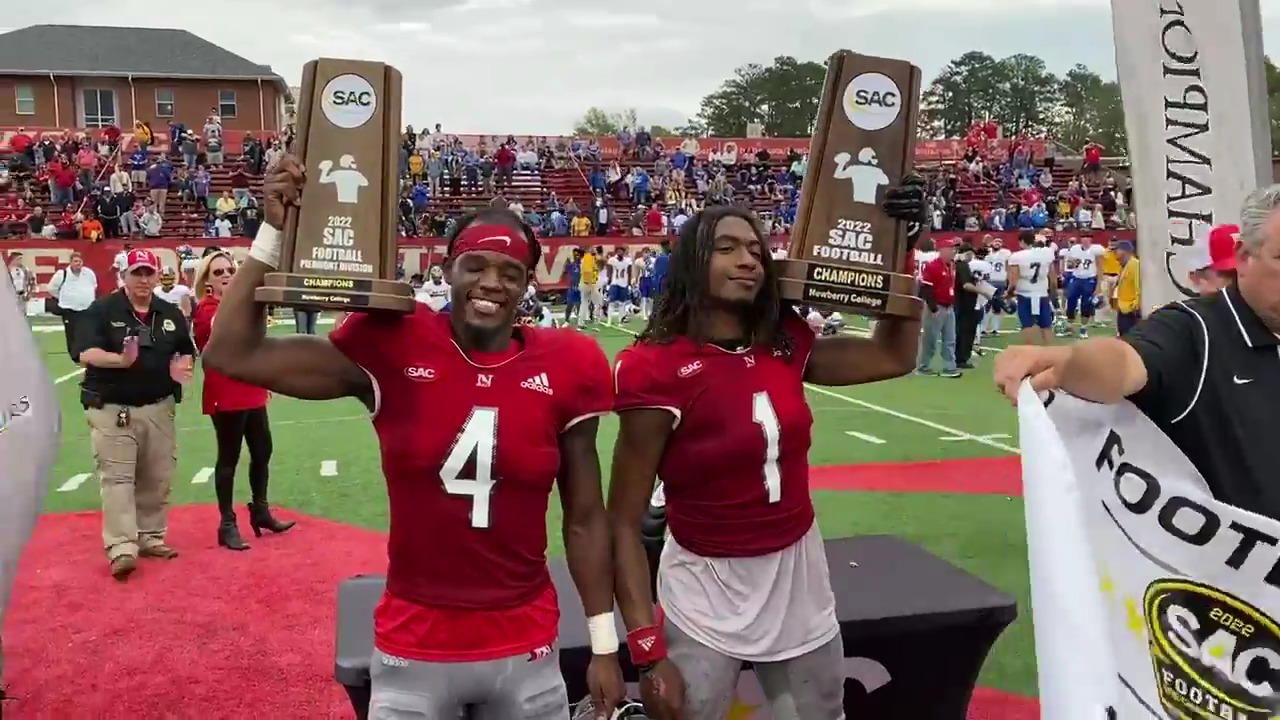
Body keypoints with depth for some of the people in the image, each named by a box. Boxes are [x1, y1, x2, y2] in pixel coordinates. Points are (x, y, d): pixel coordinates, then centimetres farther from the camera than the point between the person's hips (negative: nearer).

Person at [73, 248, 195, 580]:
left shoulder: (171, 314, 9)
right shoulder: (100, 310, -5)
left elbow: (186, 351, 15)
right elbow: (86, 353, -15)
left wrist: (181, 367, -9)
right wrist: (120, 360, -34)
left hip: (158, 408, 5)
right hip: (112, 409, -5)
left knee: (157, 478, 10)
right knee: (117, 478, -8)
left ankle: (150, 537, 23)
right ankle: (121, 548, -10)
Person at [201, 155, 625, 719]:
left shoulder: (564, 369, -6)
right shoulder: (390, 349, -9)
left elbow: (584, 517, 1)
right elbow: (231, 354, -11)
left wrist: (605, 644, 2)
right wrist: (272, 231, -13)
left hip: (527, 650, 1)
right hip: (413, 650, -1)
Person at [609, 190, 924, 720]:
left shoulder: (786, 345, 0)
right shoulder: (659, 368, -17)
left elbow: (893, 356, 10)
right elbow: (624, 523, -17)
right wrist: (647, 653, -21)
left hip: (800, 580, 6)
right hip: (706, 596, -6)